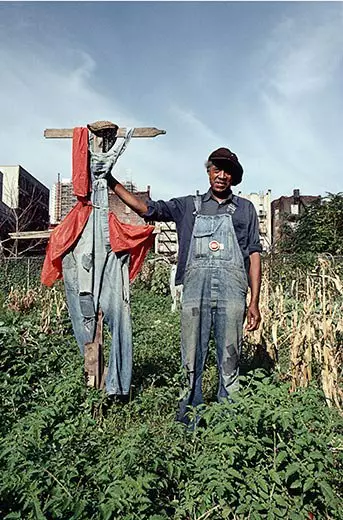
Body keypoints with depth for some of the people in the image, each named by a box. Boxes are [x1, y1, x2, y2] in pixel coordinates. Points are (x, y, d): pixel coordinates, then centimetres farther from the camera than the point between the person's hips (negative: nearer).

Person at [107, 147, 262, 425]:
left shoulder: (245, 208, 18)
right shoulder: (189, 205, 20)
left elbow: (254, 255, 11)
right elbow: (146, 208, 19)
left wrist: (254, 301, 3)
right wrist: (112, 182, 14)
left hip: (231, 288, 0)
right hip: (195, 286, 1)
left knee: (230, 361, 0)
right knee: (192, 361, 2)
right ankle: (188, 424, 12)